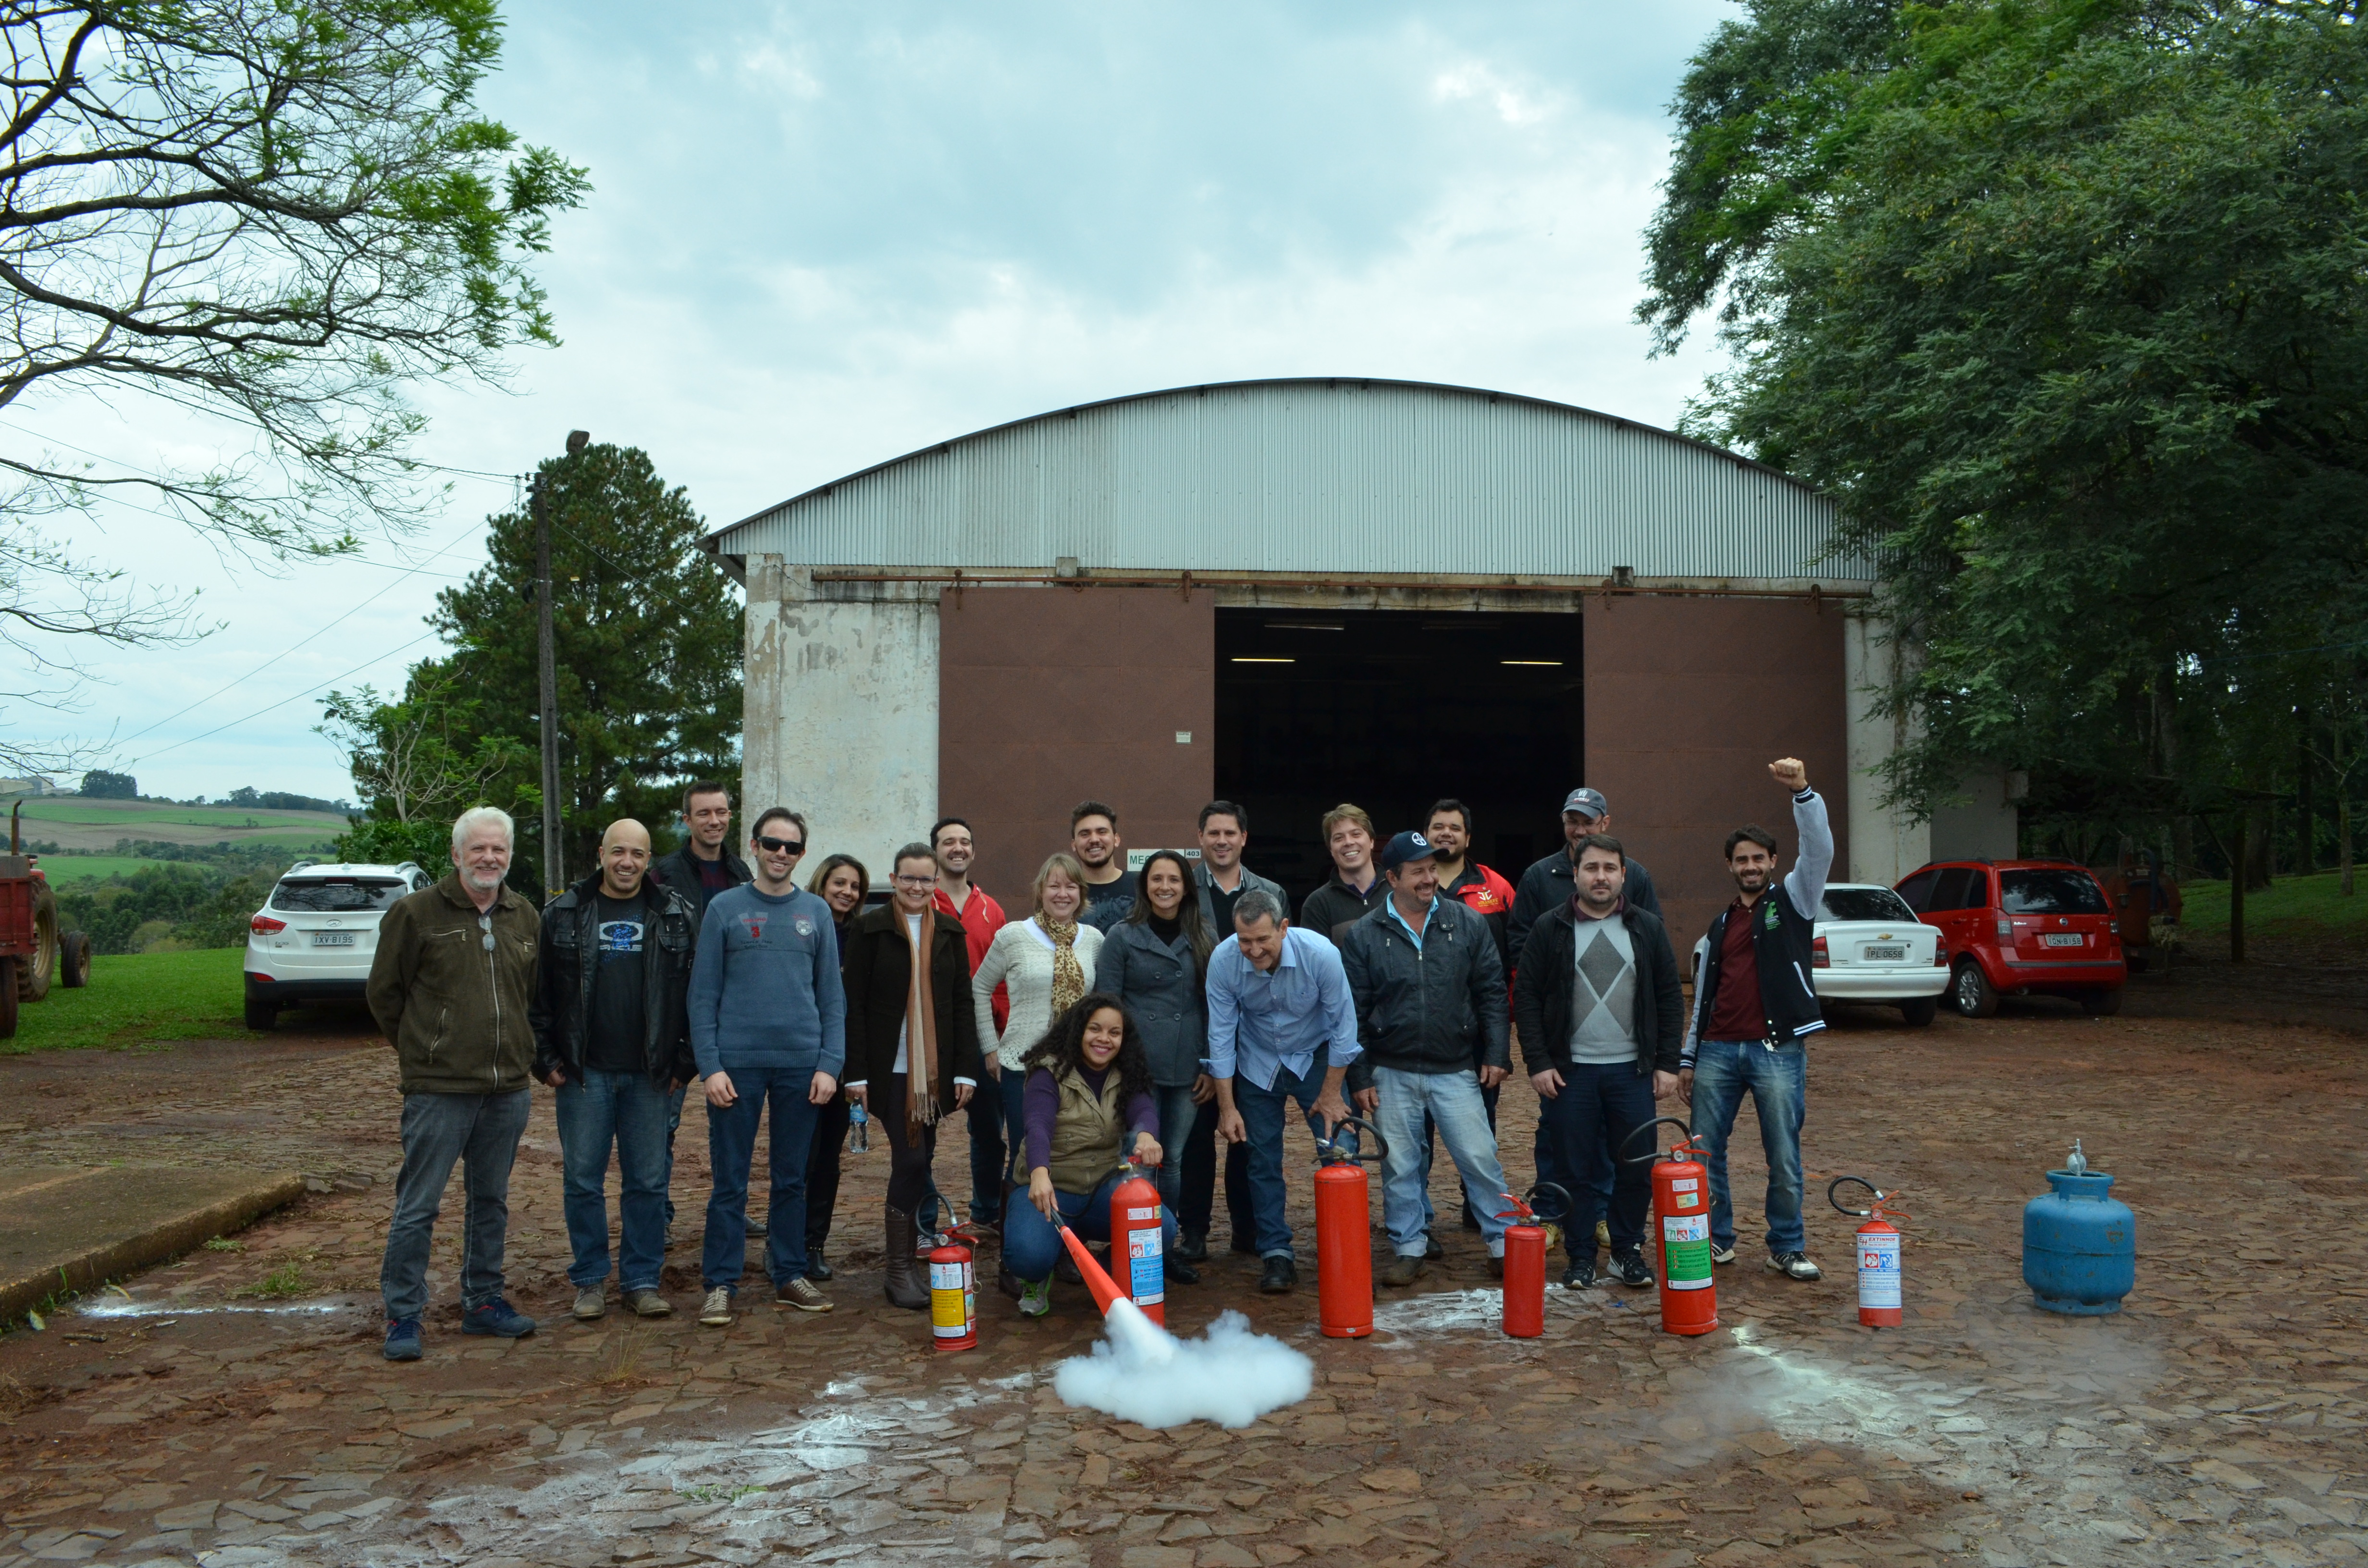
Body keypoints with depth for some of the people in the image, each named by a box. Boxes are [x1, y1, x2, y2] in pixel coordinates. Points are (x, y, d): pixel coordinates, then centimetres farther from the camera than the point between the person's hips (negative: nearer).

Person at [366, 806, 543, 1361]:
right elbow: (383, 993, 2)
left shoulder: (526, 918, 10)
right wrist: (419, 1049, 6)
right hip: (439, 1088, -5)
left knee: (491, 1202, 14)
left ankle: (483, 1303, 24)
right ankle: (404, 1315, 9)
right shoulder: (415, 913, -5)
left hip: (509, 1088, 5)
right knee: (417, 1206, -1)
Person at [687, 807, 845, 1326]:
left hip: (802, 1066, 2)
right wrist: (710, 1066, -9)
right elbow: (703, 995, 0)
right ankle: (720, 1284, 12)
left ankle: (790, 1275, 21)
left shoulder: (816, 912, 8)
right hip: (738, 1064, -2)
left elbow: (832, 996, 8)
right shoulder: (725, 908, 2)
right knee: (729, 1182, 3)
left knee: (793, 1180, 10)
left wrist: (830, 1064, -2)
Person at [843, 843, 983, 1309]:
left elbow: (962, 1003, 9)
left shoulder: (950, 931, 10)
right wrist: (857, 1073, -9)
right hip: (890, 1067, -4)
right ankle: (900, 1270, 0)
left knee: (919, 1163, 8)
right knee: (911, 1161, -9)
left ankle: (908, 1259, 17)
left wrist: (966, 1070, 3)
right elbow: (854, 1004, -4)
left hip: (936, 1069, 4)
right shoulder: (869, 928, -1)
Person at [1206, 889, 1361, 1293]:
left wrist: (1331, 1093, -9)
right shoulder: (1223, 960, -25)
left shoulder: (1320, 954, -29)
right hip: (1257, 1064, 1)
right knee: (1263, 1161, 2)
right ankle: (1277, 1255, 13)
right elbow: (1221, 1035, -14)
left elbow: (1343, 1024, -16)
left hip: (1315, 1058, -1)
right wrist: (1227, 1107, -11)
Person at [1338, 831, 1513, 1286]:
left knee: (1481, 1160, 1)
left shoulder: (1467, 924, 0)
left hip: (1457, 1071, 0)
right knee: (1400, 1168, 8)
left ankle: (1504, 1245, 16)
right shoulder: (1362, 936, -2)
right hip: (1393, 1074, 0)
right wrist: (1360, 1077, -1)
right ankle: (1410, 1248, 23)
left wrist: (1496, 1054, -2)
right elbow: (1353, 1012, 1)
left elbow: (1491, 991, 4)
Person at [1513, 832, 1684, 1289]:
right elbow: (1526, 996, 0)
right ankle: (1580, 1257, 17)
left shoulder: (1648, 929, 6)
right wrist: (1538, 1062, -7)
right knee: (1577, 1167, 4)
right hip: (1570, 1072, -1)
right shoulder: (1550, 929, 1)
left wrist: (1668, 1064, 1)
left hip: (1633, 1070, 2)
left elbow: (1670, 998, 7)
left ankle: (1628, 1252, 21)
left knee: (1636, 1166, 4)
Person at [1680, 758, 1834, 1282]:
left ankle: (1788, 1248, 14)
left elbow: (1819, 852, -14)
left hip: (1778, 1051, -4)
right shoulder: (1720, 925, 18)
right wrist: (1687, 1058, 15)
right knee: (1704, 1153, 4)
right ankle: (1716, 1238, 18)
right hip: (1718, 1051, 4)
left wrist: (1802, 793, -28)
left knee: (1784, 1159, 0)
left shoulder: (1793, 900, 6)